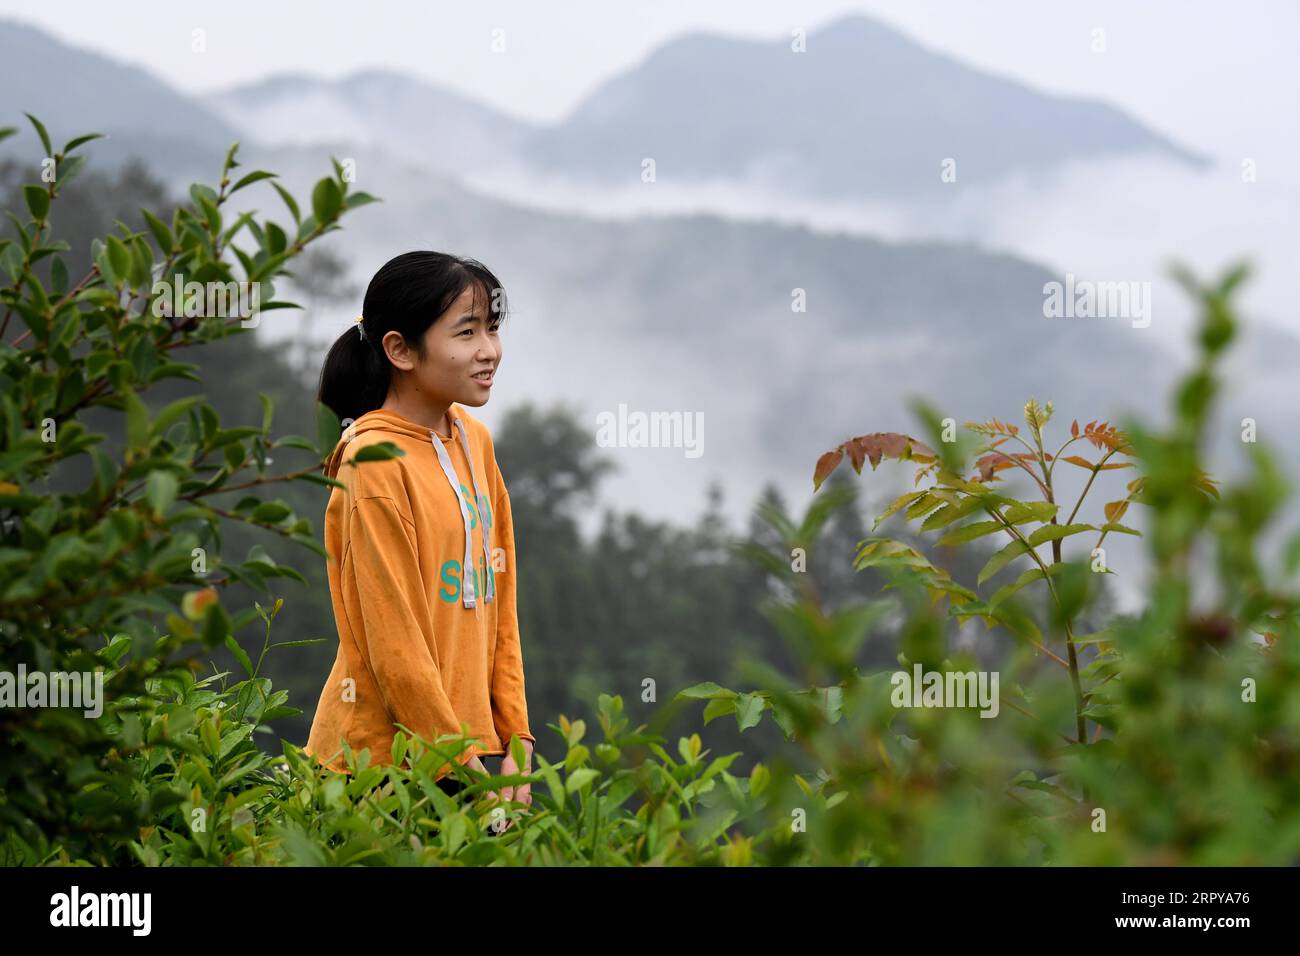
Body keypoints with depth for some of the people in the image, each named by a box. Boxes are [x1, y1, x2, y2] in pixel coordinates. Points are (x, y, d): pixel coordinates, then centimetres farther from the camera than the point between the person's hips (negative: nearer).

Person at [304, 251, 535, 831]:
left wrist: (514, 738, 7)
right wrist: (460, 759, -13)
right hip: (382, 757, -7)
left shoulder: (473, 440, 9)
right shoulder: (377, 462, -14)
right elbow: (394, 636, -16)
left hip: (462, 742, 7)